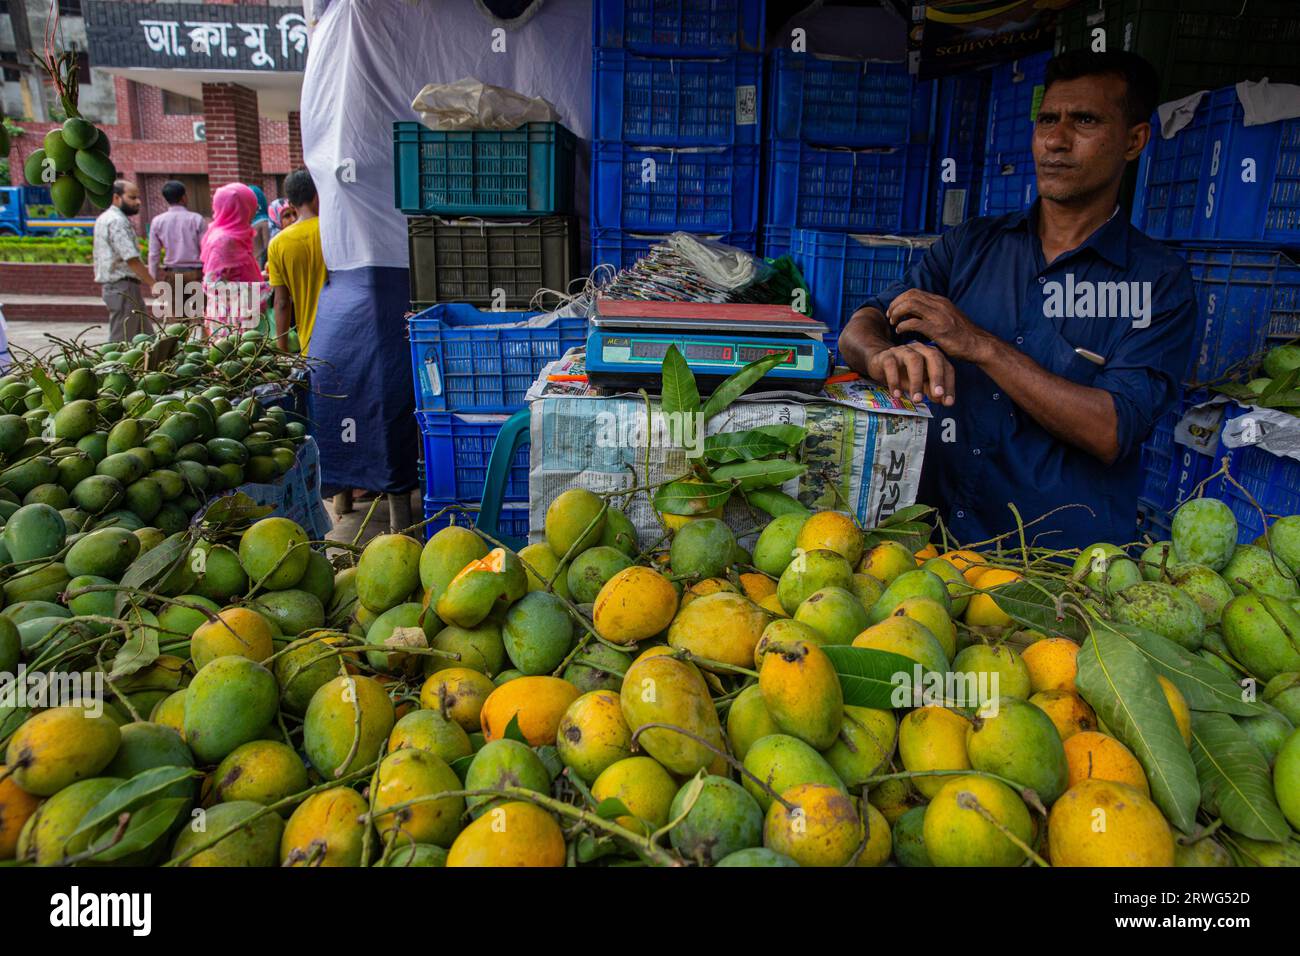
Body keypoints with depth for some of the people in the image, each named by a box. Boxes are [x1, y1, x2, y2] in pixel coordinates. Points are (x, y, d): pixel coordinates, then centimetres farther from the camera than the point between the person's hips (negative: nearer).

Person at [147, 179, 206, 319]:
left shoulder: (157, 221, 3)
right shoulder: (196, 219, -5)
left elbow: (154, 254, 5)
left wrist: (154, 279, 13)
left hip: (170, 274, 3)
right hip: (195, 273, -2)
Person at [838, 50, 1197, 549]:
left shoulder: (1160, 281, 0)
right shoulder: (970, 244, 12)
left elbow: (1113, 434, -11)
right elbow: (861, 329, 2)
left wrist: (981, 346, -16)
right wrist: (888, 357, -22)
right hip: (937, 524, 3)